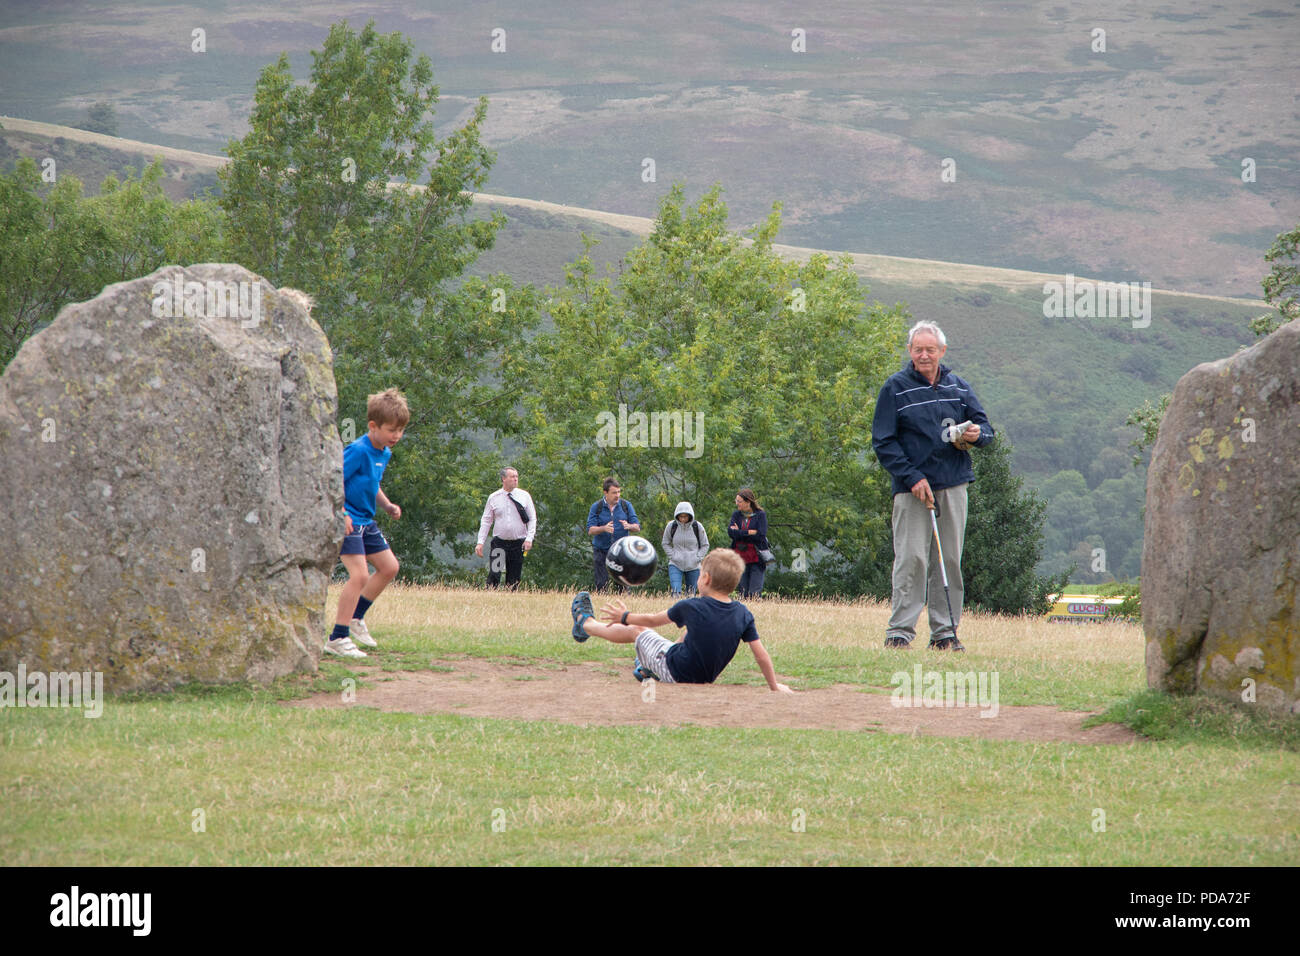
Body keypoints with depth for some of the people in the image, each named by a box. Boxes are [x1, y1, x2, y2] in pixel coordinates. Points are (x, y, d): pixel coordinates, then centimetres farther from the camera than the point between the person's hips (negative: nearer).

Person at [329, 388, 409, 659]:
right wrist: (340, 513, -28)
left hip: (365, 521, 10)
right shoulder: (358, 451, -19)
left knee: (389, 567, 15)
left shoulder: (385, 453, 10)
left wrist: (388, 505, 11)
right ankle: (337, 639, -15)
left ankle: (355, 617, 27)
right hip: (347, 521, -10)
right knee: (360, 575, -18)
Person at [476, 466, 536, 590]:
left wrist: (529, 539, -8)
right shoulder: (493, 497, 4)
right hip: (499, 542, -1)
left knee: (514, 581, 2)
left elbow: (532, 519, 5)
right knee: (493, 575, -12)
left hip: (518, 543, 1)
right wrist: (480, 542, -1)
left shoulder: (524, 496, 4)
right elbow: (486, 521, 7)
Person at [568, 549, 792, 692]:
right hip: (705, 679, 4)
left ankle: (586, 624, 42)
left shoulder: (691, 607, -21)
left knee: (635, 631, 17)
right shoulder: (743, 614, -14)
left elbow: (653, 620, -5)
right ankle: (648, 670, 49)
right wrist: (775, 686, 2)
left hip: (675, 673, -4)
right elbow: (761, 655, -12)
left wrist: (625, 617, 14)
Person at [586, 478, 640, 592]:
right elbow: (590, 530, -6)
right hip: (601, 551, -1)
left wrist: (628, 526, -21)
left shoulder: (626, 506, 4)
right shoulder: (596, 507, 0)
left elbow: (637, 528, 3)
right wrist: (604, 528, -27)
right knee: (601, 584, -4)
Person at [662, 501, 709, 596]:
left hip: (693, 566, 1)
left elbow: (705, 545, 9)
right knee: (676, 592, -18)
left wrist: (697, 558, -5)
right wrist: (672, 555, -3)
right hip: (675, 565, -1)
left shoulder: (697, 527, -4)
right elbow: (666, 544, 12)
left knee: (691, 594, 5)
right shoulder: (671, 526, -3)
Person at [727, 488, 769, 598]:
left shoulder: (760, 515, -2)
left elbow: (761, 535, -14)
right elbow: (730, 531, -7)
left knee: (755, 593, -10)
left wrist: (739, 533, -8)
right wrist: (750, 532, -14)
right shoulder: (736, 514, 10)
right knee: (743, 592, 5)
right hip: (741, 558, 4)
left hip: (757, 559, -4)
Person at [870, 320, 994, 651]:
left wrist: (977, 434, -9)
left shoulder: (959, 388, 11)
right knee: (912, 558, -10)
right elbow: (883, 441, -3)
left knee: (950, 559, 5)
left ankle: (945, 631, 10)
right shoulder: (896, 388, 0)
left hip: (953, 485, 4)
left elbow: (985, 427, 17)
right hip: (912, 486, -4)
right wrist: (912, 476, -13)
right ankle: (900, 630, -7)